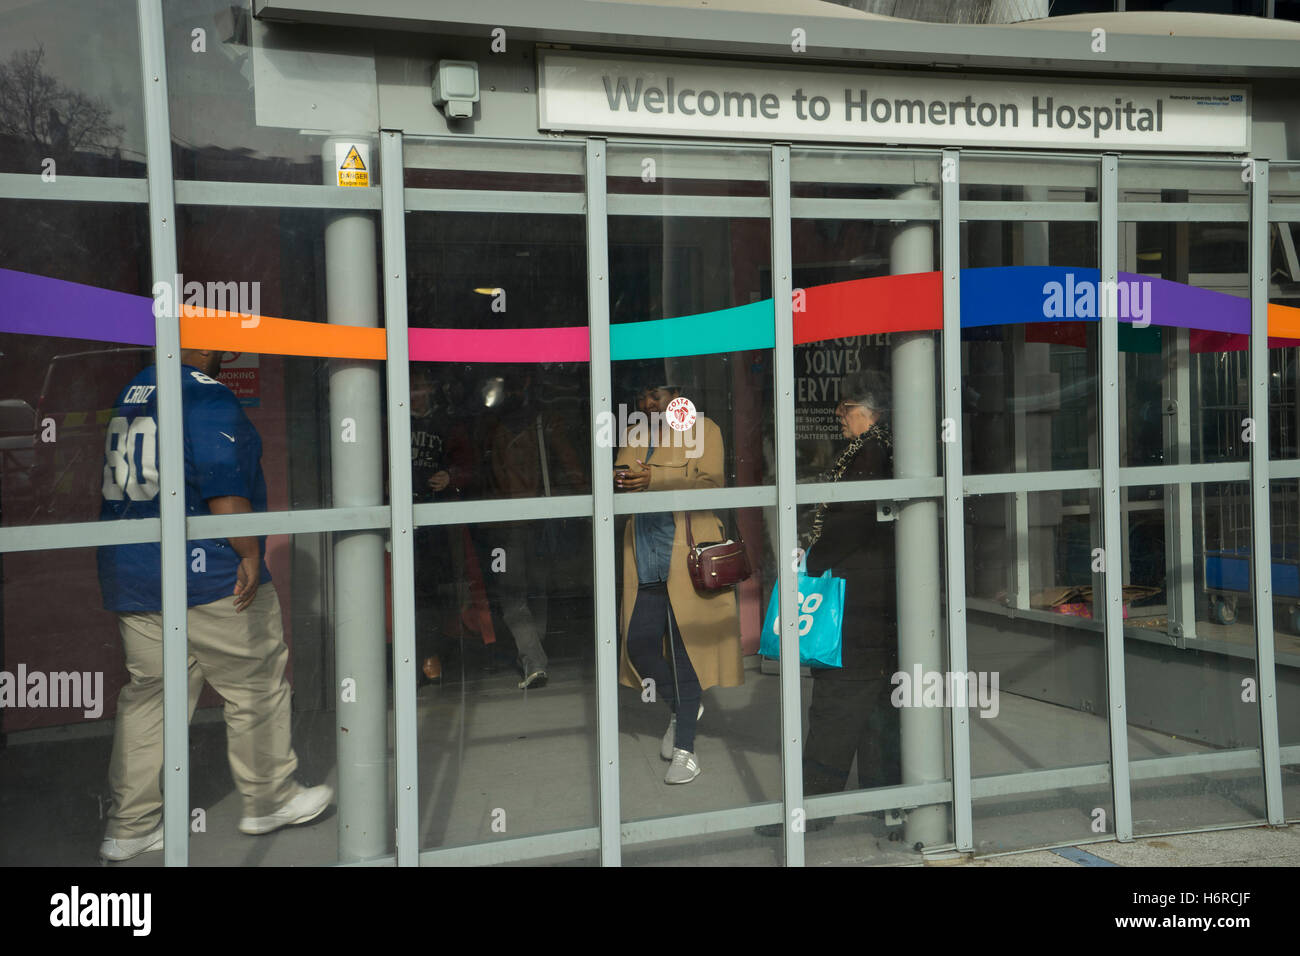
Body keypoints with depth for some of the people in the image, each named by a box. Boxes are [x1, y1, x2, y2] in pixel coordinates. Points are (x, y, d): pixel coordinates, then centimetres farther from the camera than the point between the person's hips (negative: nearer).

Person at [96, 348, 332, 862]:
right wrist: (250, 552, -15)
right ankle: (269, 800, 20)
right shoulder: (208, 397, -13)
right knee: (256, 686, 7)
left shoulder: (131, 393, 13)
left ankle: (129, 827, 15)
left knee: (148, 692, 12)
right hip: (204, 571, -8)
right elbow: (223, 485, -21)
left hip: (127, 570, 8)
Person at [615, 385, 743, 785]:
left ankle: (685, 750, 5)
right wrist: (618, 481, -8)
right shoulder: (635, 436, 19)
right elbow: (618, 479, 17)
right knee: (639, 644, 2)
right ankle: (681, 707, 29)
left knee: (685, 647, -3)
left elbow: (710, 484, -10)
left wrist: (654, 481, -21)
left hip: (686, 559, -5)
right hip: (645, 562, 5)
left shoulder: (703, 430, 2)